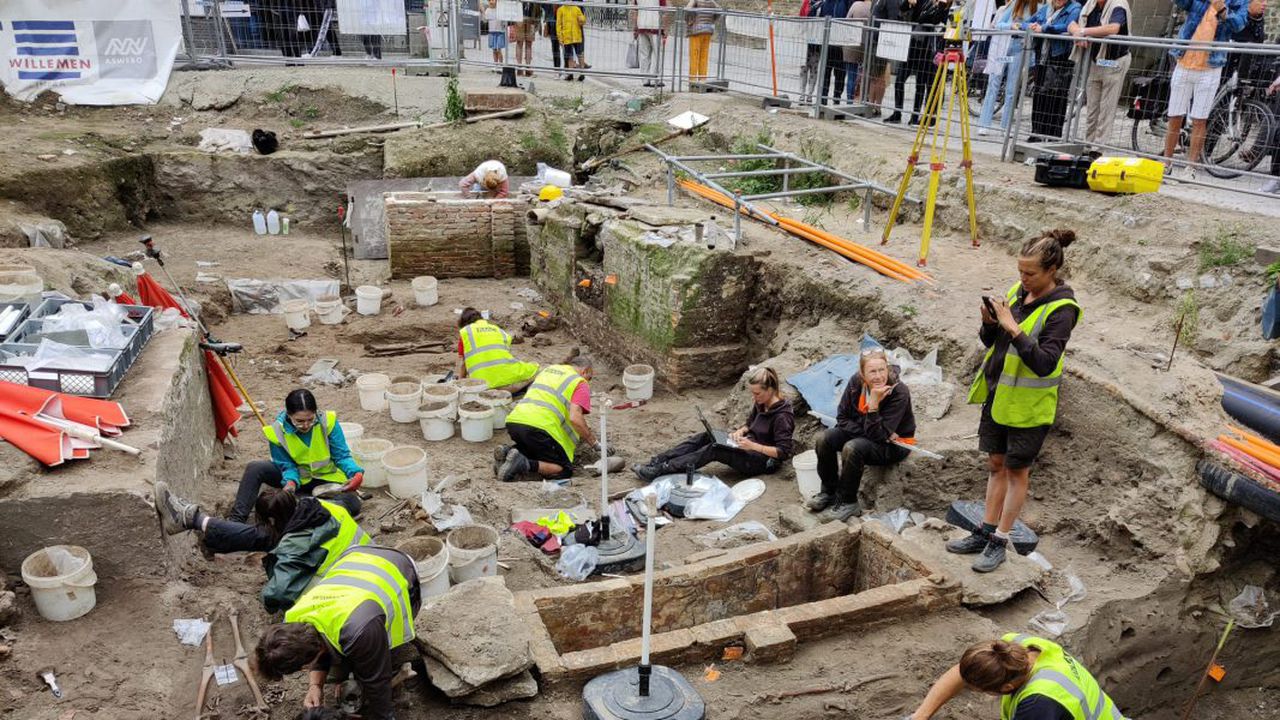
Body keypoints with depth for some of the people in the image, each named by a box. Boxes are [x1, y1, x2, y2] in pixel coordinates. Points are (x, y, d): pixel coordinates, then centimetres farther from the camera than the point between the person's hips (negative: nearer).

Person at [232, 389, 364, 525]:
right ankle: (237, 518, -16)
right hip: (297, 477, 1)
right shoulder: (278, 431, -19)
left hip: (326, 478, -1)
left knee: (352, 505, -30)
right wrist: (291, 481, -35)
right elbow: (287, 465, -12)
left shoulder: (328, 422, -22)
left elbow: (342, 456, -15)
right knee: (255, 468, -23)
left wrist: (356, 473, -35)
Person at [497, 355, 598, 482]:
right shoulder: (581, 383, 6)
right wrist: (594, 443, 1)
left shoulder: (549, 369, 28)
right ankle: (526, 465, -19)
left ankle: (507, 451, 4)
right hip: (539, 426, -7)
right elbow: (575, 418, -10)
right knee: (565, 470, 3)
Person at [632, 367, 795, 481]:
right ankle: (655, 462, -18)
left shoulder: (782, 416, -20)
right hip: (748, 449, 9)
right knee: (704, 438, -11)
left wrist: (753, 446, -30)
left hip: (764, 461, -9)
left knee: (713, 450, -27)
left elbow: (783, 452, -22)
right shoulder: (760, 404, 5)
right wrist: (740, 431, -1)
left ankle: (659, 472, -31)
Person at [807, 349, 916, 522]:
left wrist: (874, 403, -38)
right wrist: (866, 432, -19)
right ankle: (829, 492, 2)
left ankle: (847, 502, -14)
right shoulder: (856, 382, -13)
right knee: (825, 440, -17)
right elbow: (842, 417, -5)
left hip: (894, 444, -5)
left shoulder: (899, 392, -26)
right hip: (863, 434, 6)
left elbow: (878, 435, -28)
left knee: (853, 448, -33)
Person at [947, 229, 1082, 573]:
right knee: (997, 463, 15)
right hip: (998, 393, 7)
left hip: (1028, 403, -7)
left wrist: (1014, 328, -30)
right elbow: (991, 341, 10)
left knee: (1017, 469, 7)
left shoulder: (1061, 309, -18)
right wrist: (990, 323, -12)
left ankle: (999, 543, 17)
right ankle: (986, 532, 26)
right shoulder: (1018, 291, 2)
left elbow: (1045, 363, -26)